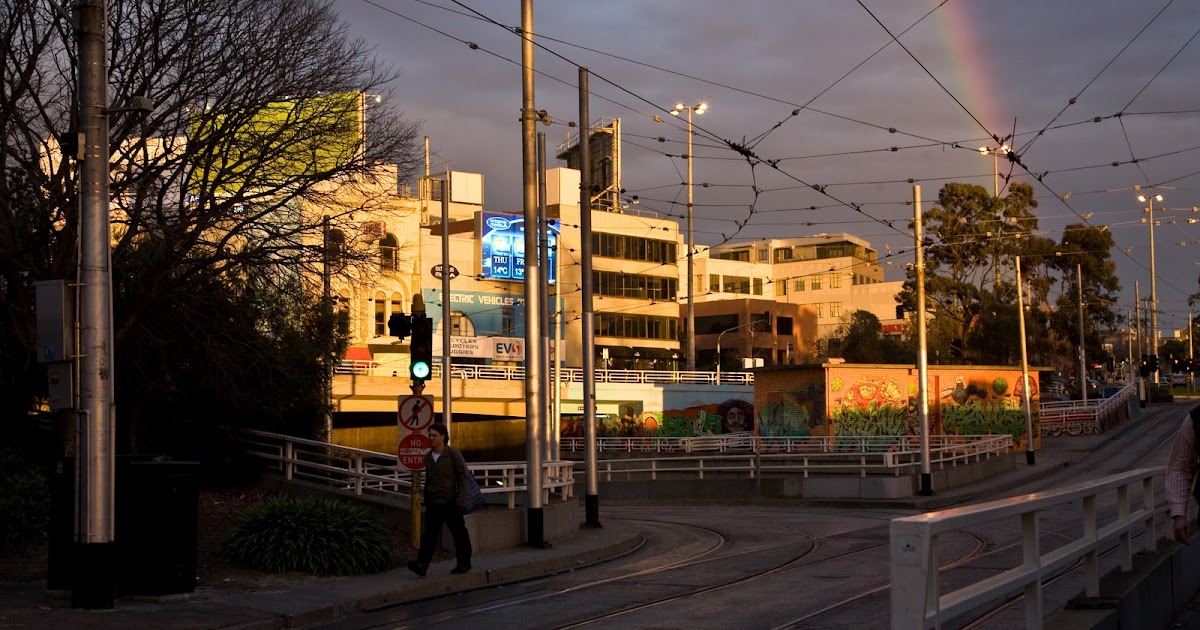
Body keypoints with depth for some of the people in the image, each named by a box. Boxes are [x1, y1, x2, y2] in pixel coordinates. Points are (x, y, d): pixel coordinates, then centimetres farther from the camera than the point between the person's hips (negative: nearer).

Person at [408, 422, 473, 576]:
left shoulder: (453, 454, -6)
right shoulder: (427, 457, 11)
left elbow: (463, 476, -8)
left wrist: (461, 499, -15)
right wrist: (426, 501, 20)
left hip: (450, 502, -4)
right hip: (433, 504, 4)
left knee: (459, 533, 6)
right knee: (429, 534, -5)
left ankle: (464, 563, 19)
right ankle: (421, 564, -13)